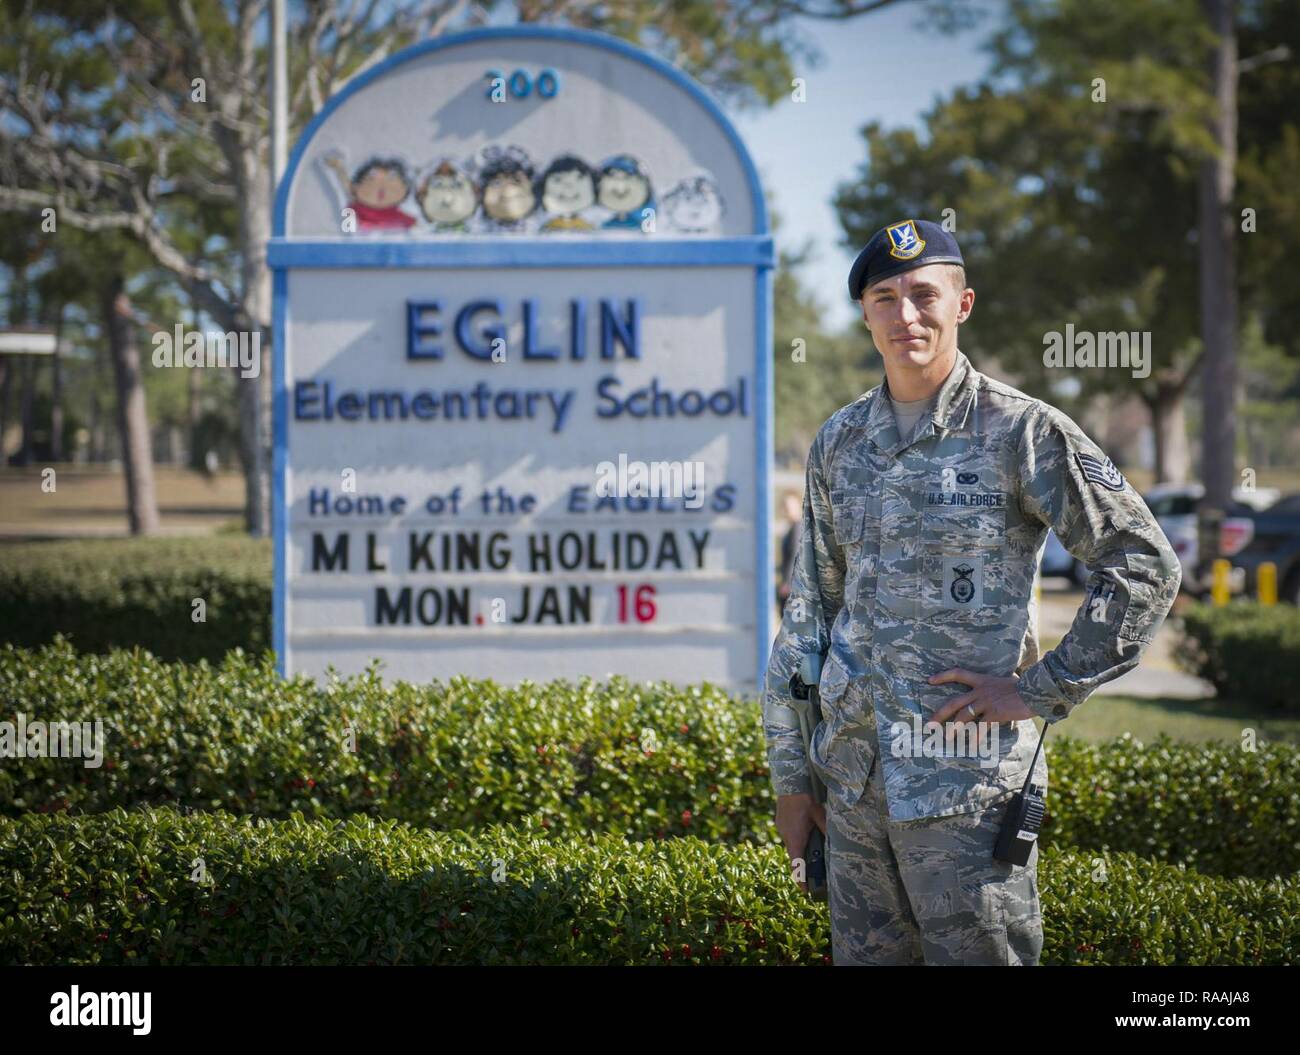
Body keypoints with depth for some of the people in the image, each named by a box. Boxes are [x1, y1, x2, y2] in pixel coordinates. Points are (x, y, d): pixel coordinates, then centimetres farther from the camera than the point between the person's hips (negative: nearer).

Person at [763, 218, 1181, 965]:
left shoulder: (1019, 432, -6)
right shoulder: (840, 443, 10)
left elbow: (1146, 566, -6)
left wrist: (1045, 689, -10)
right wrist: (790, 774, 12)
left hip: (968, 780, -5)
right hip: (854, 773, 5)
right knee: (867, 953, 11)